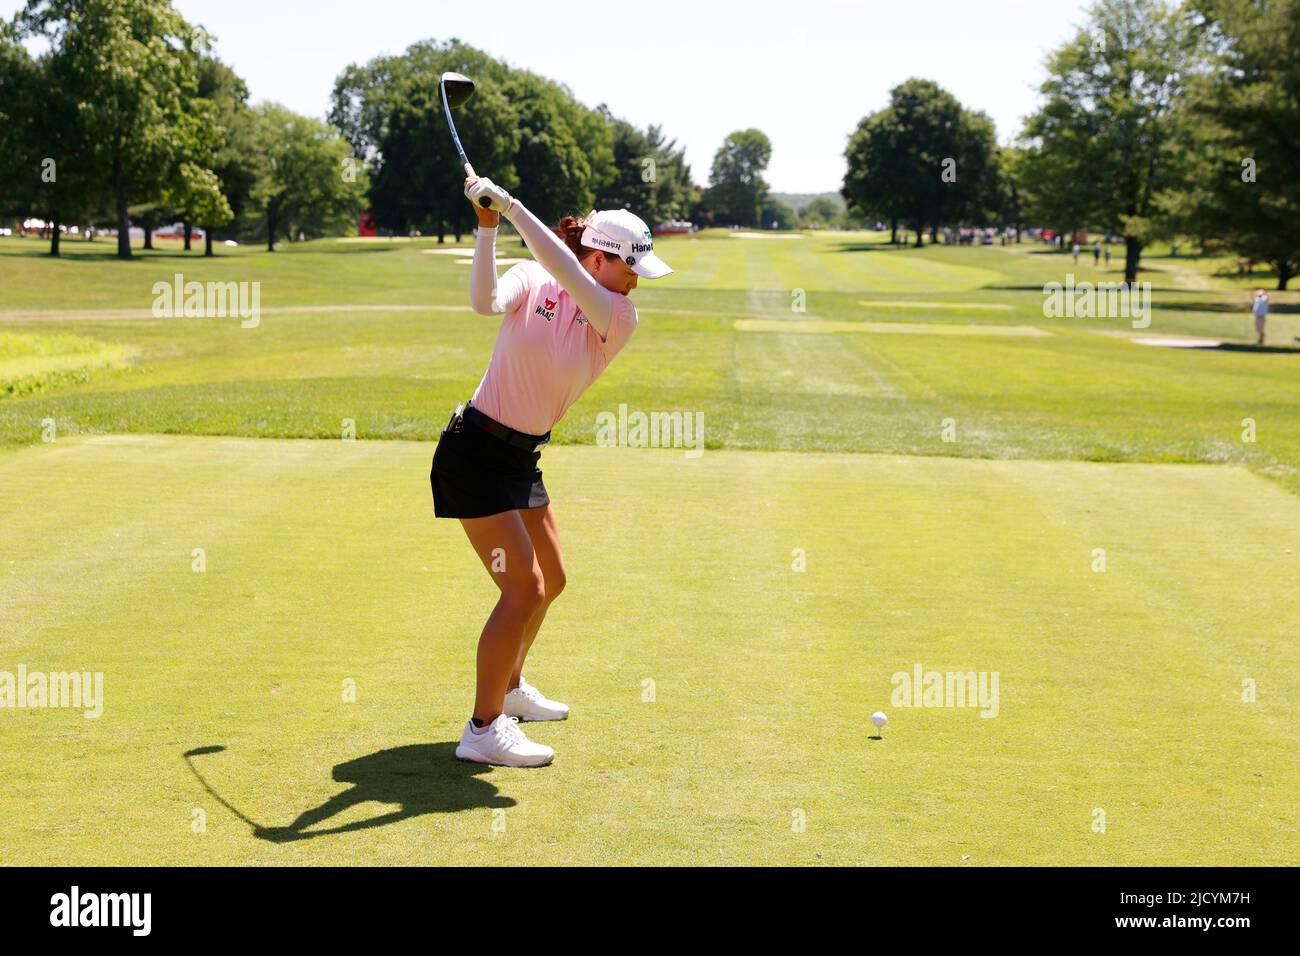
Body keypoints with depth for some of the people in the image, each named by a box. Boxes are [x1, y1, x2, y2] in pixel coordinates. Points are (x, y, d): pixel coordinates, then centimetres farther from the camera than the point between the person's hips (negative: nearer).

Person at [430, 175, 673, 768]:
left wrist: (512, 207, -29)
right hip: (475, 451, -7)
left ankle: (509, 688, 41)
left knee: (550, 579, 19)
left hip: (523, 458, 7)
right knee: (523, 587, -13)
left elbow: (569, 278, -23)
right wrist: (488, 228, -36)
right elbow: (485, 302, -31)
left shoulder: (619, 321, -4)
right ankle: (483, 730, -6)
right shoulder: (530, 281, -11)